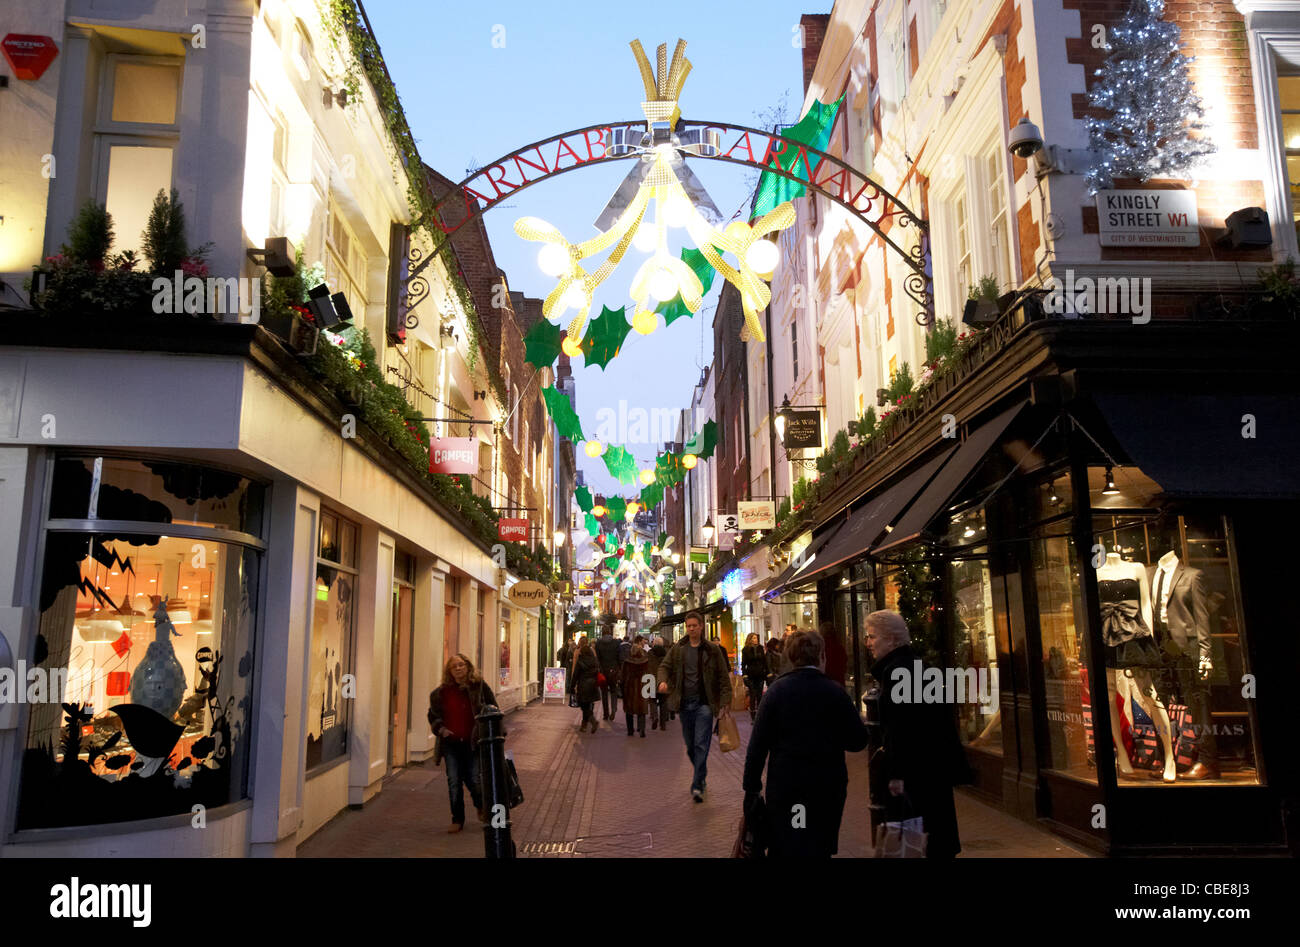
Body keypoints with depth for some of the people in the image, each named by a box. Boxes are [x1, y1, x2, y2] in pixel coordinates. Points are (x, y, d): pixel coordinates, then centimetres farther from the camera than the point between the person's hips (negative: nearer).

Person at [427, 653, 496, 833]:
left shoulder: (479, 686, -2)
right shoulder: (441, 692, 3)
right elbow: (433, 715, 15)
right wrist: (441, 729, -3)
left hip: (473, 742, -2)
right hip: (451, 743, 2)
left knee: (474, 780, -1)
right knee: (454, 782, 2)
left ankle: (481, 807, 31)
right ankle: (457, 820, 16)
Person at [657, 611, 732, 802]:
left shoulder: (712, 650, -1)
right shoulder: (678, 649, 7)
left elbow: (723, 677, 0)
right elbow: (665, 666, 9)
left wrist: (725, 701, -7)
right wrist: (663, 680, -14)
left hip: (704, 703, -3)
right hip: (685, 703, 3)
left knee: (701, 744, -10)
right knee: (690, 745, 12)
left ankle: (697, 785, -7)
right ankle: (701, 774, 32)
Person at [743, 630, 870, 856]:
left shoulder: (777, 690, -6)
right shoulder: (835, 692, -6)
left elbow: (758, 744, -8)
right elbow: (858, 741, -4)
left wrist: (751, 787, -3)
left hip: (784, 786, -1)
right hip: (828, 787, 1)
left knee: (784, 848, 9)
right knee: (821, 848, 16)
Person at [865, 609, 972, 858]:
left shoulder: (895, 671, -18)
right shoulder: (913, 664, 14)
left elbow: (899, 726, -22)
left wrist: (896, 773, -20)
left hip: (922, 768, -10)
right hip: (935, 762, 10)